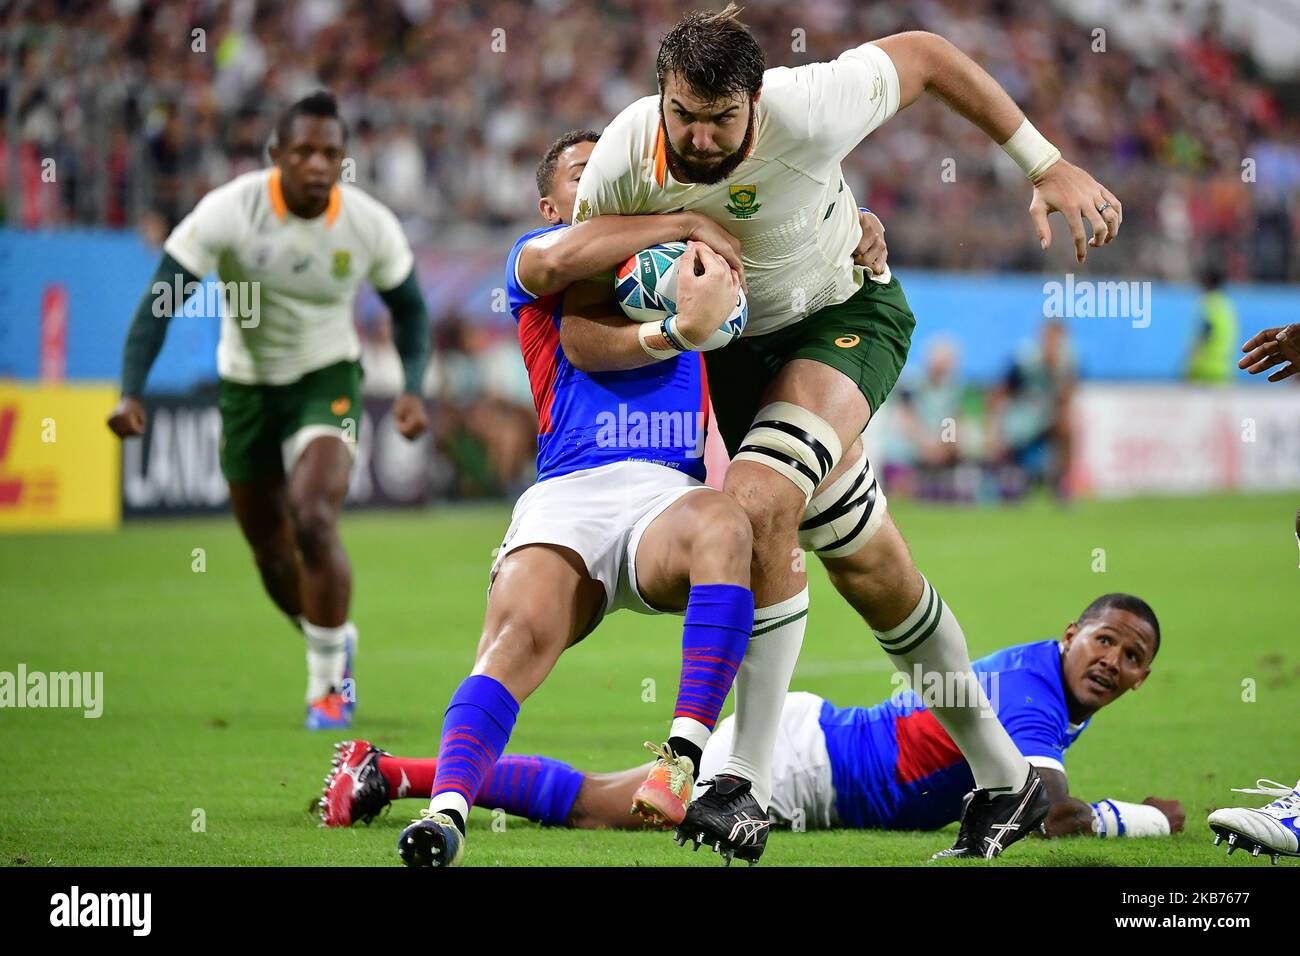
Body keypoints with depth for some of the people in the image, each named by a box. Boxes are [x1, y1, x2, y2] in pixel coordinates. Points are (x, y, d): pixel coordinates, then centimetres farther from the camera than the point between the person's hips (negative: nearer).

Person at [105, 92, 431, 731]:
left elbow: (408, 307, 2)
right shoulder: (229, 211, -21)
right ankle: (334, 643, 41)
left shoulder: (370, 225, -15)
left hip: (326, 379, -1)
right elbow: (162, 299, -21)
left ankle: (327, 685, -8)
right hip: (247, 385, 1)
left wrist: (413, 388, -13)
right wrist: (132, 391, -33)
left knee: (313, 521, -24)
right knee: (270, 553, 11)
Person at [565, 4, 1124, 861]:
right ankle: (1006, 778, 24)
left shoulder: (807, 112, -31)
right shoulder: (621, 163, -23)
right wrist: (666, 336, -40)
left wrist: (1047, 166, -12)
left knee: (760, 502, -30)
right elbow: (582, 333, -18)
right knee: (871, 570, 7)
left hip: (845, 315, -4)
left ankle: (750, 781, -25)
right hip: (735, 344, 4)